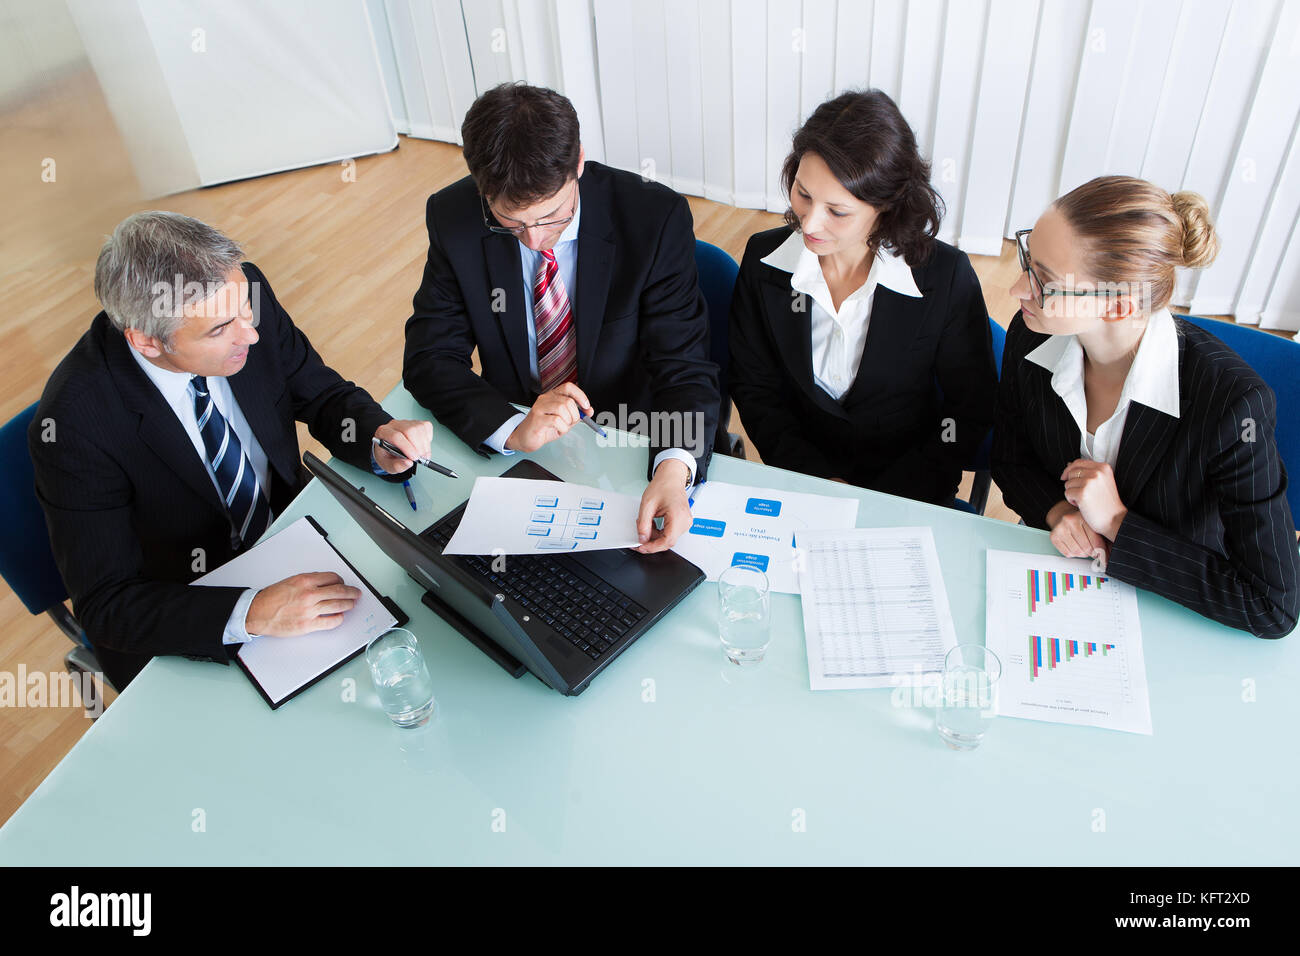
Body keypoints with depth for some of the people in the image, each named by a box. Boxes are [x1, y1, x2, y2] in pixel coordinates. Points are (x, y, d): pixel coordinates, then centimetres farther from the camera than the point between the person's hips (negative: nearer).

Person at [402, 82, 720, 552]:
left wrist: (674, 469, -38)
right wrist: (512, 428, -28)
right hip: (512, 452, 2)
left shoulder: (655, 217, -16)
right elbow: (429, 358, -8)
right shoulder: (452, 217, -10)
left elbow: (683, 365, -17)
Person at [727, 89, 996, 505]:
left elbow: (970, 412, -3)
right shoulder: (763, 260, -5)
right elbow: (753, 388, 2)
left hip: (905, 494, -1)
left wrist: (880, 499, -11)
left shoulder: (948, 277, -11)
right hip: (797, 485, 2)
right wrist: (819, 481, -8)